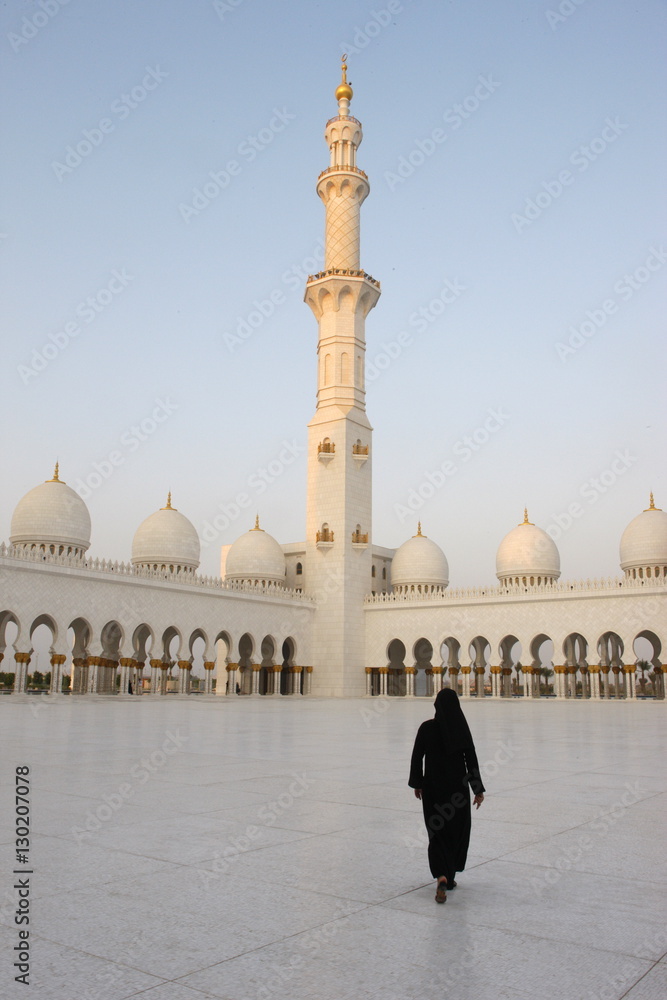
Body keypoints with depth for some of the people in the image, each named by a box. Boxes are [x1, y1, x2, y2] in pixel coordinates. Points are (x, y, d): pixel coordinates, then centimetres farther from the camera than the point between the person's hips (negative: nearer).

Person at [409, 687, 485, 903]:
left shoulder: (427, 728, -8)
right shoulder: (461, 728, -7)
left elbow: (416, 758, -3)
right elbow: (471, 760, -6)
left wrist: (417, 784, 9)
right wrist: (478, 790, 0)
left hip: (433, 787, 0)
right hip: (457, 787, 1)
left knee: (437, 831, 6)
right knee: (457, 831, 17)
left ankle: (442, 877, -15)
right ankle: (449, 877, 24)